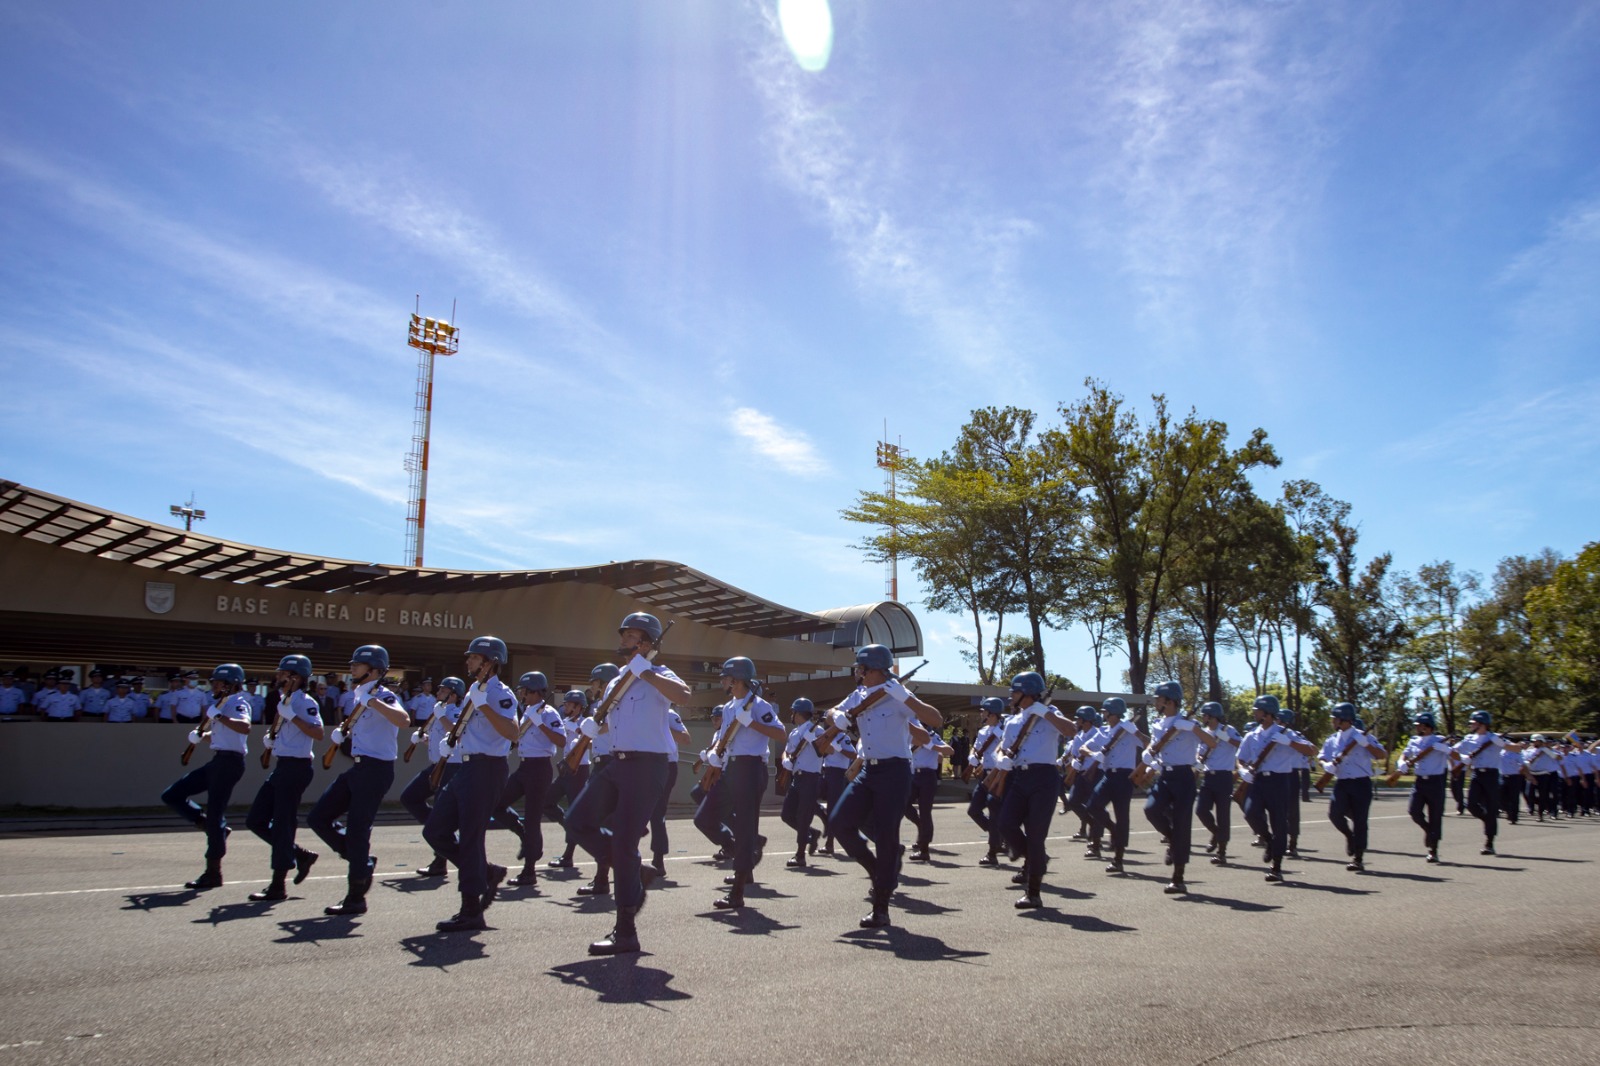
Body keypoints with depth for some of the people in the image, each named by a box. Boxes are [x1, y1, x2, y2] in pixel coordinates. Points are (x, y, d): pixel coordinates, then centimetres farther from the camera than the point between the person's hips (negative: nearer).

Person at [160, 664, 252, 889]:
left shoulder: (237, 703, -10)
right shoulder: (224, 703, 19)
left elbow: (245, 727, -31)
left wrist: (218, 716, -29)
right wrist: (202, 735, 16)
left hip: (229, 762, -10)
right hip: (218, 761, 10)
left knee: (214, 815, -6)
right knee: (171, 796, 8)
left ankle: (213, 873, 2)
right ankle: (217, 829, 11)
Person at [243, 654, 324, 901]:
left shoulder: (305, 702, -13)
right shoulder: (284, 700, 15)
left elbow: (318, 733, -27)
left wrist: (291, 715, -28)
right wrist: (271, 739, 10)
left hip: (296, 767, -10)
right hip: (281, 766, 10)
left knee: (282, 823, -4)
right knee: (255, 820, 10)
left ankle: (279, 885, 5)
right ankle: (300, 854, 22)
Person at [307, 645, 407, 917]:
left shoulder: (384, 696, -13)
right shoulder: (358, 696, 14)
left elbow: (404, 721, -34)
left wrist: (370, 700, -33)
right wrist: (342, 731, 11)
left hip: (376, 769, -9)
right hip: (357, 767, 9)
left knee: (356, 830, -5)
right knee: (317, 818, 8)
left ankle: (356, 898, 8)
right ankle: (363, 860, 21)